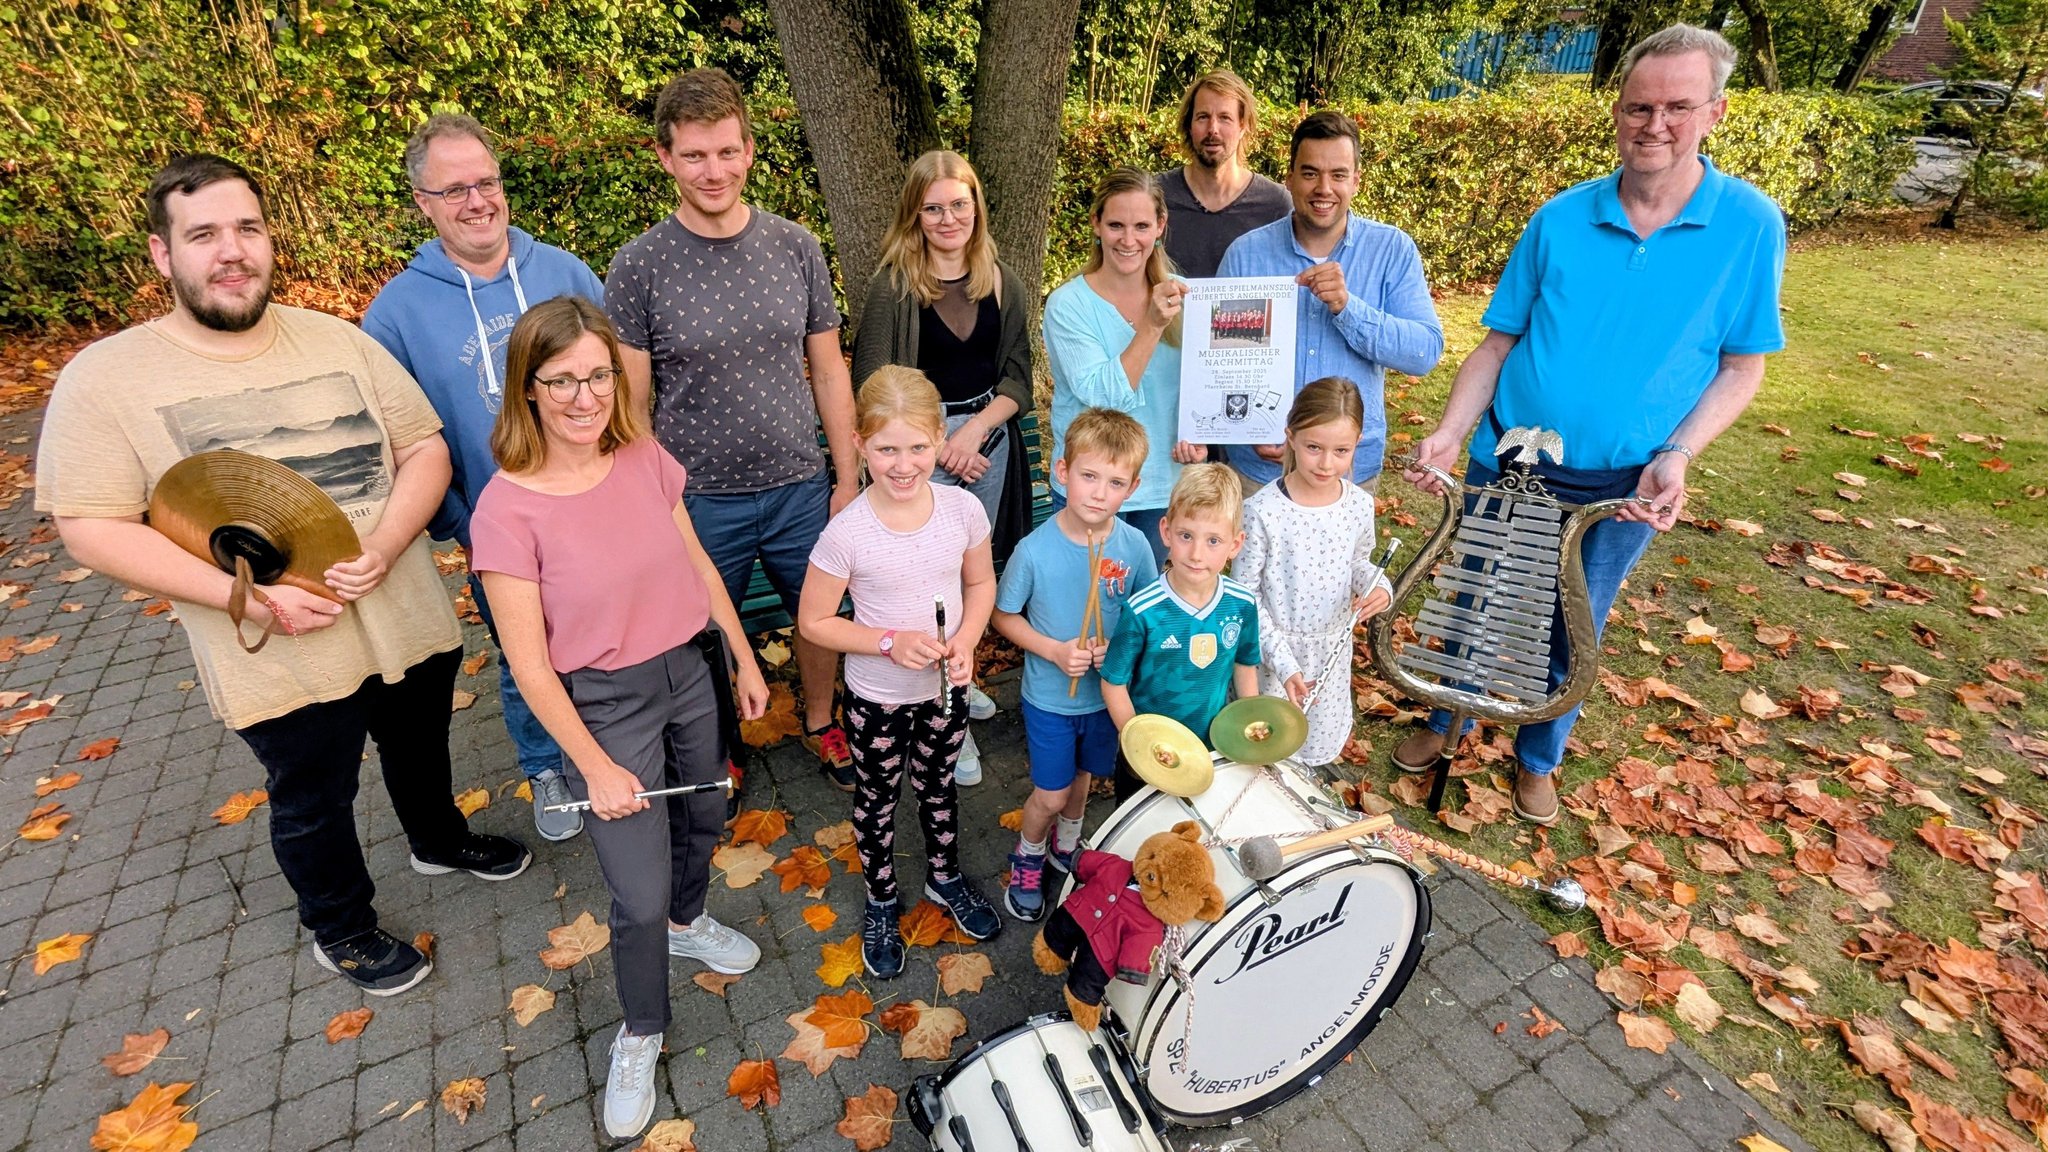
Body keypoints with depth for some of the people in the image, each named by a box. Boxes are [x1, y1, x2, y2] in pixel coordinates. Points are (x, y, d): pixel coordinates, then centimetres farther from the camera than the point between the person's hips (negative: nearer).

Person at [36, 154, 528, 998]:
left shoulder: (340, 340, 0)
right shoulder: (105, 379, -9)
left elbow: (425, 448, -1)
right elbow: (93, 529, -10)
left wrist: (383, 550, -18)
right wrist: (247, 596, -22)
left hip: (407, 620, 3)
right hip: (281, 659, -3)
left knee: (421, 748, 26)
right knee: (313, 803, 17)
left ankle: (440, 841, 55)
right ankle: (341, 926, 43)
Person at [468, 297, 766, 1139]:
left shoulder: (645, 459, -8)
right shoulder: (507, 508, -20)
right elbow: (528, 664, -15)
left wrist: (744, 659, 9)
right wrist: (595, 766, -12)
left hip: (692, 673, 5)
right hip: (605, 702, -5)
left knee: (703, 817, 26)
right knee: (640, 895, 3)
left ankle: (686, 922, 59)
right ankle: (639, 1035, 33)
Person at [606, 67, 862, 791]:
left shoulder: (796, 248, -1)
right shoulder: (638, 267, -8)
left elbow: (828, 371, 4)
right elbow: (631, 404, -5)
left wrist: (848, 478, 2)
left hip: (801, 489, 2)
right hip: (699, 500, -2)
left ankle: (820, 725, 44)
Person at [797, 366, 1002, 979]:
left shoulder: (964, 509, -15)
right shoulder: (846, 533, -24)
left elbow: (980, 584, 1)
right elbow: (813, 621, -13)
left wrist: (965, 641, -15)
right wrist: (889, 641, -25)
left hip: (945, 691, 3)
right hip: (877, 699, -2)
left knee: (938, 787, 25)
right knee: (876, 799, 19)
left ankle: (945, 876, 53)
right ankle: (880, 902, 45)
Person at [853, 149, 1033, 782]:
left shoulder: (1002, 283, 6)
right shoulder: (894, 285, -7)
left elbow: (1018, 378, 6)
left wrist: (975, 430, -11)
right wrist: (937, 447, -12)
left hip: (989, 439, 4)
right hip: (920, 446, -4)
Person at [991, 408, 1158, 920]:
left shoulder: (1134, 545, -16)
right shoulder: (1034, 551, -23)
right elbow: (1005, 617, -9)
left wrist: (1115, 646, -19)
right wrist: (1054, 650, -22)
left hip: (1107, 691, 3)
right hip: (1050, 698, -3)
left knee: (1082, 777, 25)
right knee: (1051, 795, 10)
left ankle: (1066, 844, 55)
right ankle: (1028, 858, 43)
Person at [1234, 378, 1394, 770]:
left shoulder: (1360, 505, -8)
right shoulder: (1262, 511, -22)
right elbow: (1244, 594, -15)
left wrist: (1379, 587, -12)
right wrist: (1283, 661, -21)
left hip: (1333, 653, 4)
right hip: (1271, 653, -4)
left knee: (1318, 750, 22)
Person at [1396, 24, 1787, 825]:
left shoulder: (1750, 225, -7)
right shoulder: (1561, 217, -4)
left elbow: (1742, 366, -2)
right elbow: (1498, 342, -1)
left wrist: (1678, 456, -18)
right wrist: (1449, 433, -14)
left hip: (1619, 490, -1)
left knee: (1568, 634, 15)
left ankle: (1538, 759, 39)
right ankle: (1443, 721, 40)